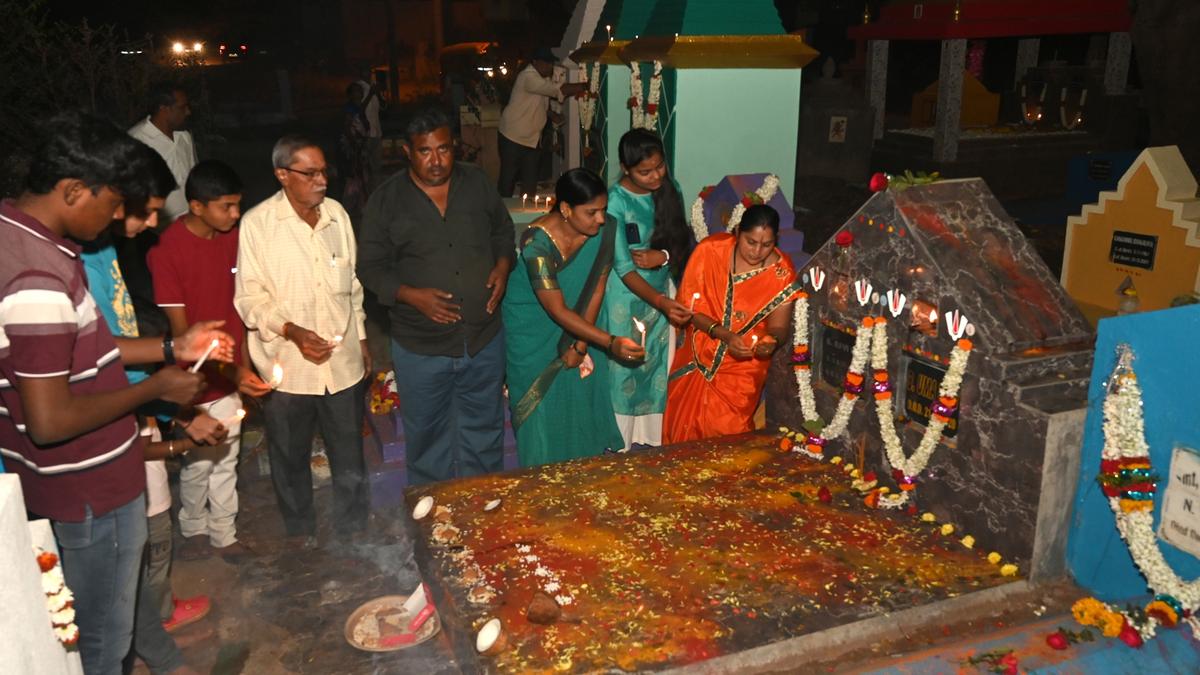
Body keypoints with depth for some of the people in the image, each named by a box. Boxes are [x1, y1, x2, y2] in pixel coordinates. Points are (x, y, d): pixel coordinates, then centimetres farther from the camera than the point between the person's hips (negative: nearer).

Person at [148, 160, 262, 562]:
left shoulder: (231, 237, -2)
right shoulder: (167, 250, -21)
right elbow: (181, 332, -20)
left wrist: (244, 366, 7)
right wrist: (232, 373, -25)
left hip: (231, 373, 6)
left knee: (226, 459, 18)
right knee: (199, 463, 12)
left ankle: (224, 536, 35)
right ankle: (194, 531, 37)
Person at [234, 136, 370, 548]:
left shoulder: (336, 213, 4)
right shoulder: (257, 223, -9)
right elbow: (250, 297, -9)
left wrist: (361, 336, 17)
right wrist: (292, 331, -23)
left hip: (343, 360, 3)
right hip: (286, 366, -3)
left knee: (349, 455, 13)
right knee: (291, 458, 15)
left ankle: (351, 531, 33)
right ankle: (300, 531, 37)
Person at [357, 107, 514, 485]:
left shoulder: (477, 183, 0)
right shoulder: (386, 200, -8)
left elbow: (503, 231, 14)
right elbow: (371, 267, -5)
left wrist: (502, 266, -6)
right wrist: (412, 295, -21)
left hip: (484, 339, 3)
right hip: (420, 347, -2)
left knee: (485, 431, 20)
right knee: (427, 437, 15)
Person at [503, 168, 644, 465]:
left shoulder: (605, 229, -19)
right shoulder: (537, 241, -34)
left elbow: (597, 288, -10)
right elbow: (558, 311, -35)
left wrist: (581, 345, -11)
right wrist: (610, 343, -42)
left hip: (577, 325, 4)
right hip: (533, 331, -4)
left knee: (583, 401, 10)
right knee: (543, 406, 5)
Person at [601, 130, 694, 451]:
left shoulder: (668, 190, -2)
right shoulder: (616, 202, -20)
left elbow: (682, 241, 5)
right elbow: (623, 267, -22)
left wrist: (663, 255, -17)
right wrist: (661, 302, -32)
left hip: (662, 292, 6)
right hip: (627, 296, -6)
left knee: (658, 367, 14)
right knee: (626, 369, 3)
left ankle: (651, 439, 31)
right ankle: (620, 446, 19)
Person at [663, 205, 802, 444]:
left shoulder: (782, 271, -13)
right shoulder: (710, 250, -15)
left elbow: (777, 326, -8)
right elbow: (688, 305, -14)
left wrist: (770, 340, -32)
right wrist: (723, 335, -27)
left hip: (742, 370, -1)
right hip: (698, 361, 1)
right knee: (683, 428, 12)